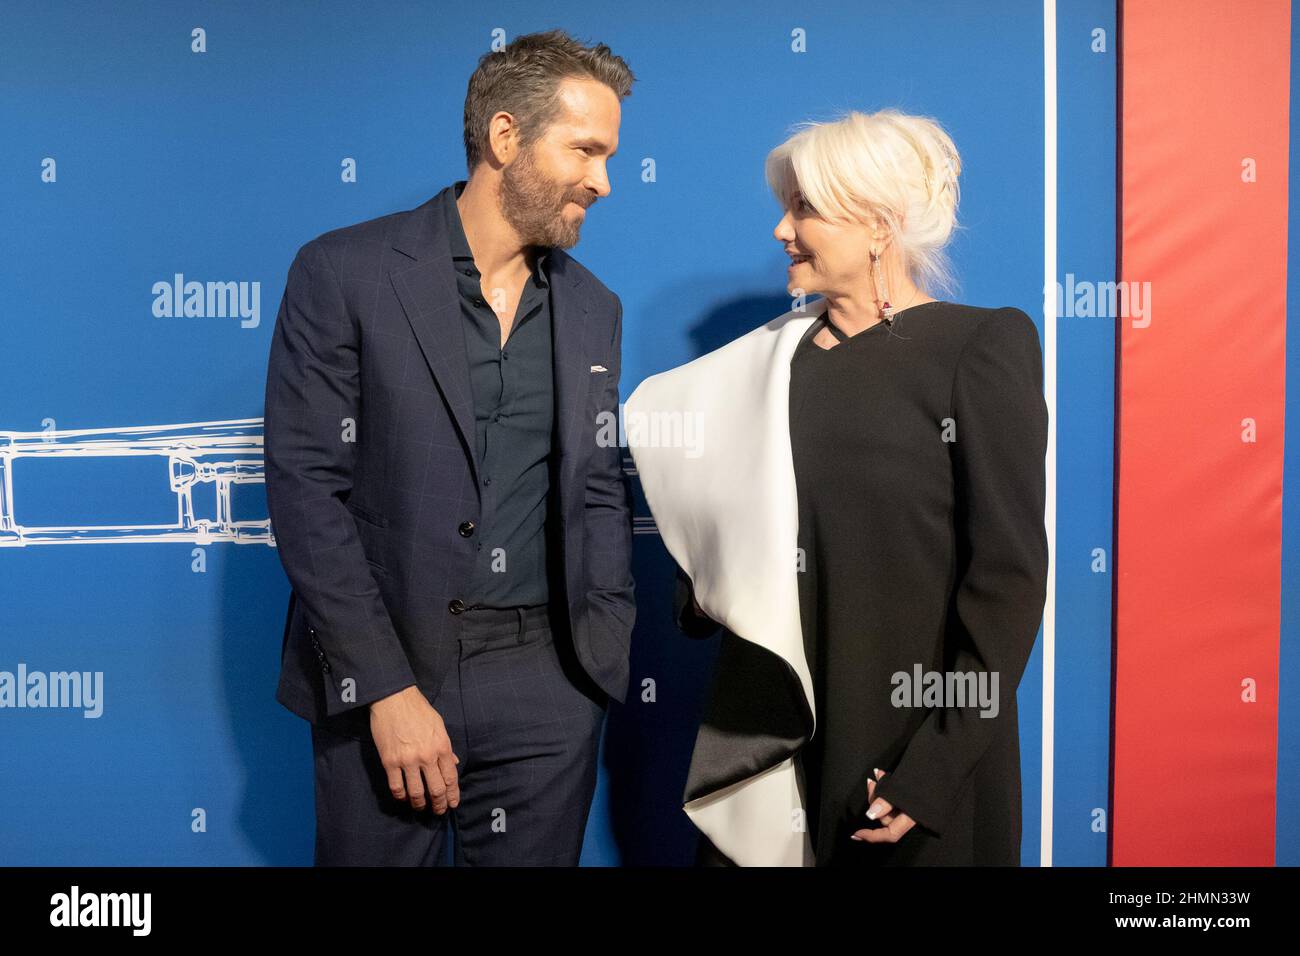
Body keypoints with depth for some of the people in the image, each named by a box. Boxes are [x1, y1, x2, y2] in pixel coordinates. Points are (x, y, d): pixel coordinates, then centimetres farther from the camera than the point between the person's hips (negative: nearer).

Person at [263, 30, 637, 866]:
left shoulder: (593, 309, 9)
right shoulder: (344, 273, -6)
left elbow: (598, 493, 13)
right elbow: (305, 485, -10)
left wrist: (605, 659, 1)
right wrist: (387, 688, -14)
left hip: (546, 682, 4)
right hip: (377, 677, -3)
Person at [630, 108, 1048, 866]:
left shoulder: (980, 346, -7)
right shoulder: (772, 355, 8)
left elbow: (1009, 571, -12)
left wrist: (937, 765, -16)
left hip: (909, 738, -4)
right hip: (767, 731, 4)